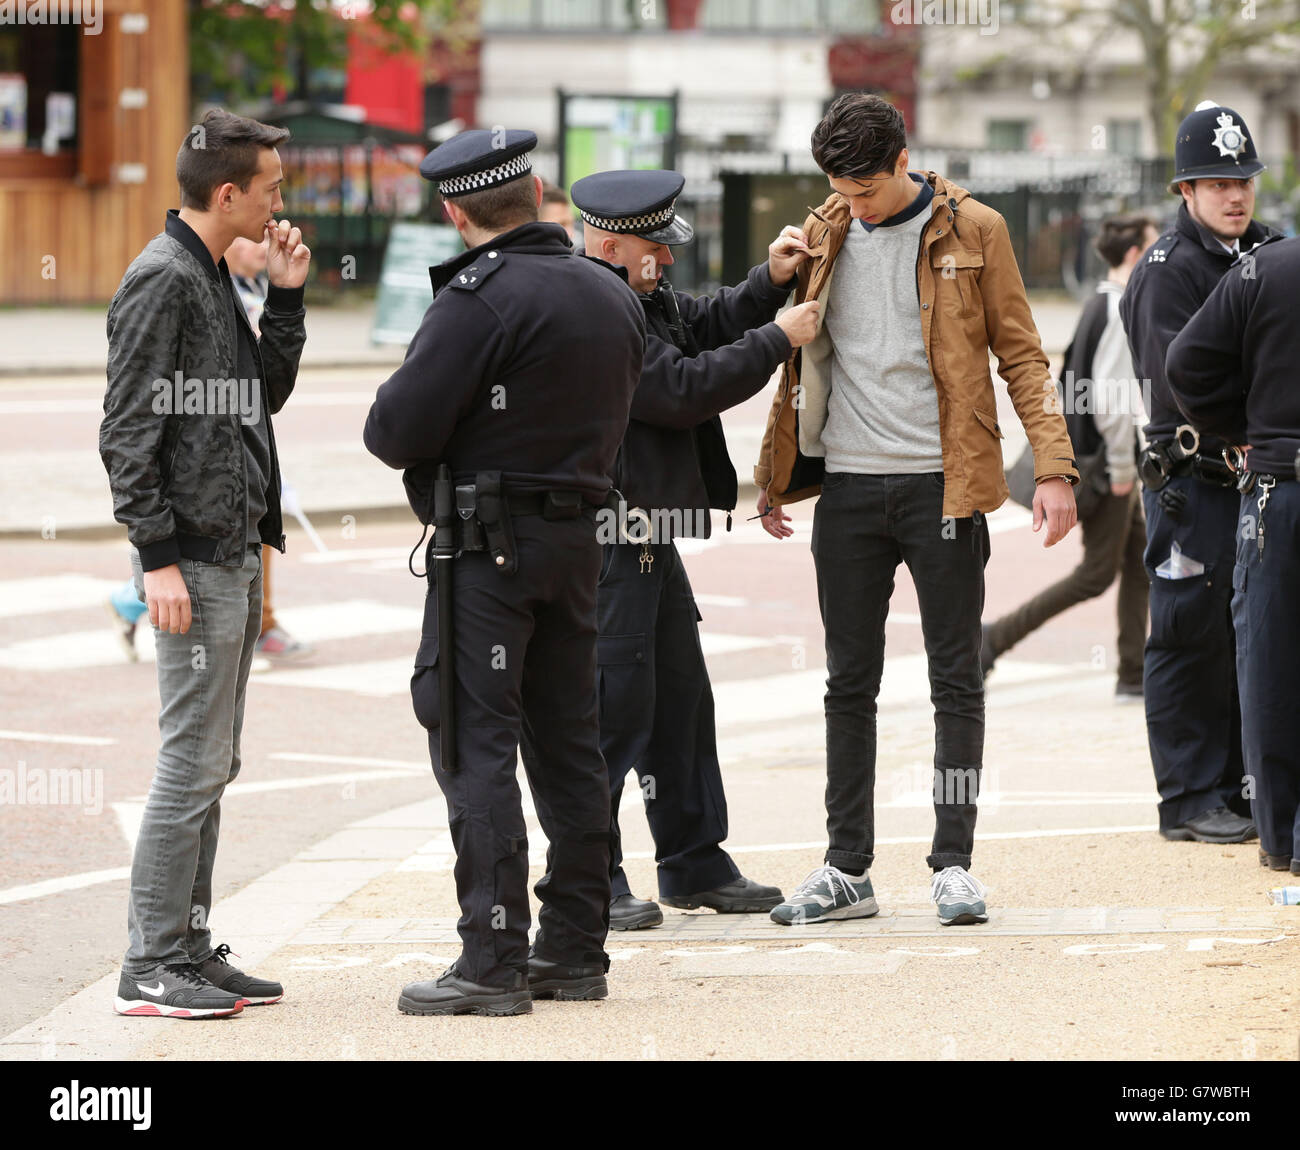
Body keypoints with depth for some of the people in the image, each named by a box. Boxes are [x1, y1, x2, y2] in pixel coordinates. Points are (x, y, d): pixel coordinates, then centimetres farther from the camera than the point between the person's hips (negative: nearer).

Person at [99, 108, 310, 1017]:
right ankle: (152, 968, -6)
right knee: (193, 762, -9)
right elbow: (128, 431, -17)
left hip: (237, 554, 10)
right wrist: (157, 556, -20)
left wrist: (287, 297, 11)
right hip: (193, 560, -10)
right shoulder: (162, 279, -13)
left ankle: (190, 949, 18)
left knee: (212, 765, 12)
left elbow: (268, 394, 24)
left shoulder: (212, 278, 16)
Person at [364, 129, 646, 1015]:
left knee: (476, 744, -5)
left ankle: (493, 963, -8)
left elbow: (398, 432, -16)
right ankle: (575, 949, 18)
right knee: (567, 741, 13)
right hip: (579, 535, 8)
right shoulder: (613, 294, 9)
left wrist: (389, 412, 4)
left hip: (490, 543, -8)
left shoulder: (479, 298, -16)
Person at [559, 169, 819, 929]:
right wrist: (778, 340, -13)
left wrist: (770, 283, 10)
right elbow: (683, 389, -21)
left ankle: (694, 864, 24)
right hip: (605, 543, -11)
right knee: (615, 702, -7)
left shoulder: (643, 296, 12)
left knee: (681, 696, 15)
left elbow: (702, 326, 27)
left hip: (649, 537, 11)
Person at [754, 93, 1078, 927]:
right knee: (849, 683, 6)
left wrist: (1053, 467, -8)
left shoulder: (972, 231, -1)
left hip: (943, 483, -3)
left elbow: (1020, 353, 0)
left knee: (956, 679, 0)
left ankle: (954, 864, 6)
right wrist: (774, 474, 17)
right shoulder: (822, 238, 9)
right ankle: (848, 871, 12)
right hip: (848, 485, 3)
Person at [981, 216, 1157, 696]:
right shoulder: (1121, 310, -18)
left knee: (1140, 561, 12)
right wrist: (1122, 466, -19)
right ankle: (995, 636, -2)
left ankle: (1134, 674, 13)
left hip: (1098, 458, 10)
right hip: (1105, 460, -10)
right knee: (1097, 574, -5)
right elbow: (1109, 394, -24)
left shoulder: (1101, 305, 13)